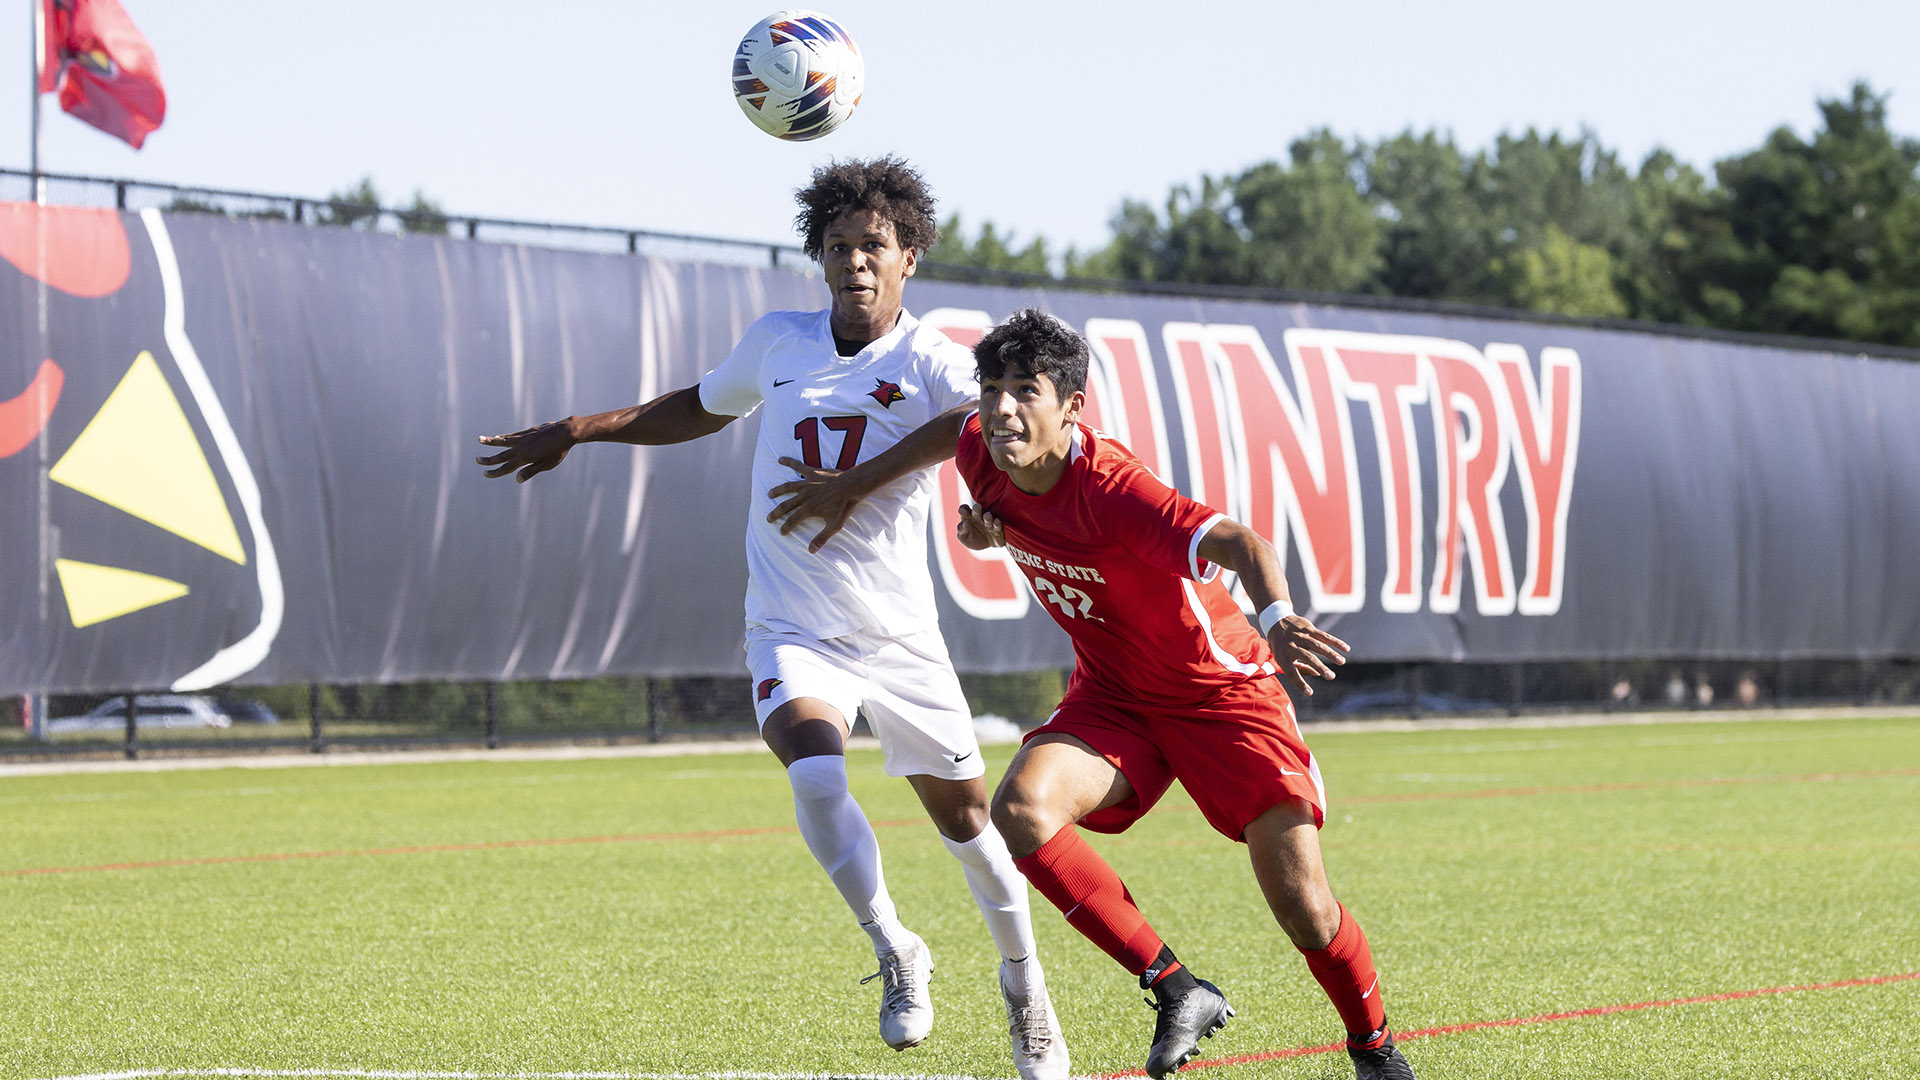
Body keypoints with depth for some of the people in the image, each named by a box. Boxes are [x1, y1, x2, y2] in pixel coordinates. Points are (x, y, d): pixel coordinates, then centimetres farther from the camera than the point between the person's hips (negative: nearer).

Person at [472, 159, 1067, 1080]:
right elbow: (700, 409, 22)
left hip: (898, 633, -1)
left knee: (964, 814, 5)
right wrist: (575, 432, 21)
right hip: (792, 631, 1)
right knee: (816, 777, -27)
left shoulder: (930, 364, -9)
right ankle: (896, 956, -6)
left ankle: (1025, 990, 30)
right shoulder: (776, 343, 3)